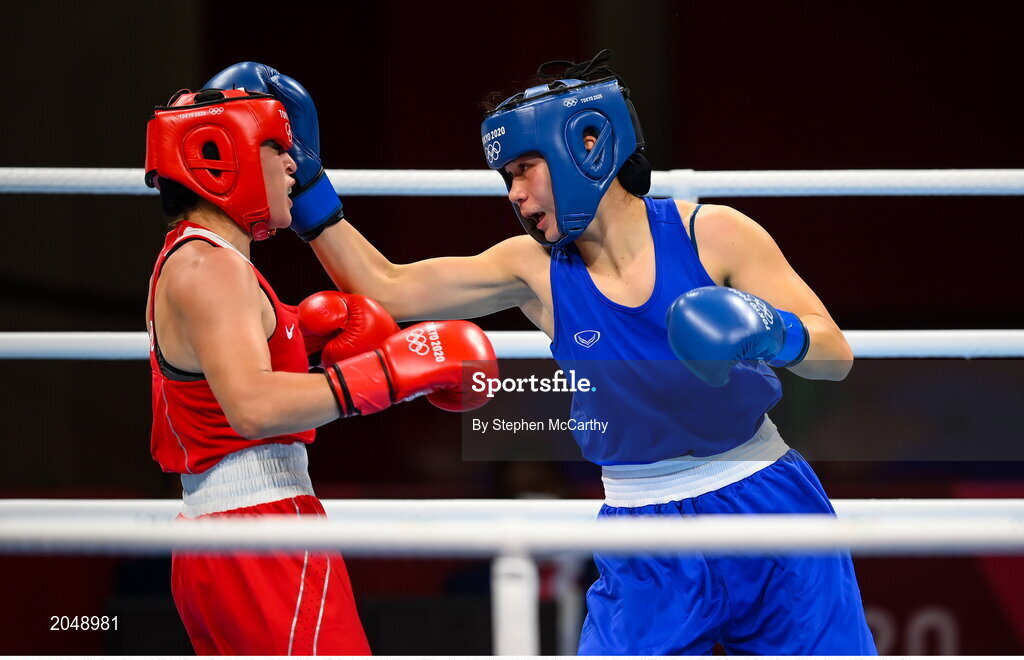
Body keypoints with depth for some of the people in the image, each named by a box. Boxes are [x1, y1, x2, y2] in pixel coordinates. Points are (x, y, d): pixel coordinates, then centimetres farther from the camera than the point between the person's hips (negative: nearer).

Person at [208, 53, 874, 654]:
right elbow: (386, 287, 0)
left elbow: (837, 355, -9)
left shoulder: (712, 234, -9)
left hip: (764, 504, -1)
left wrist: (772, 333, -31)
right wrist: (306, 178, -4)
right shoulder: (536, 269, -2)